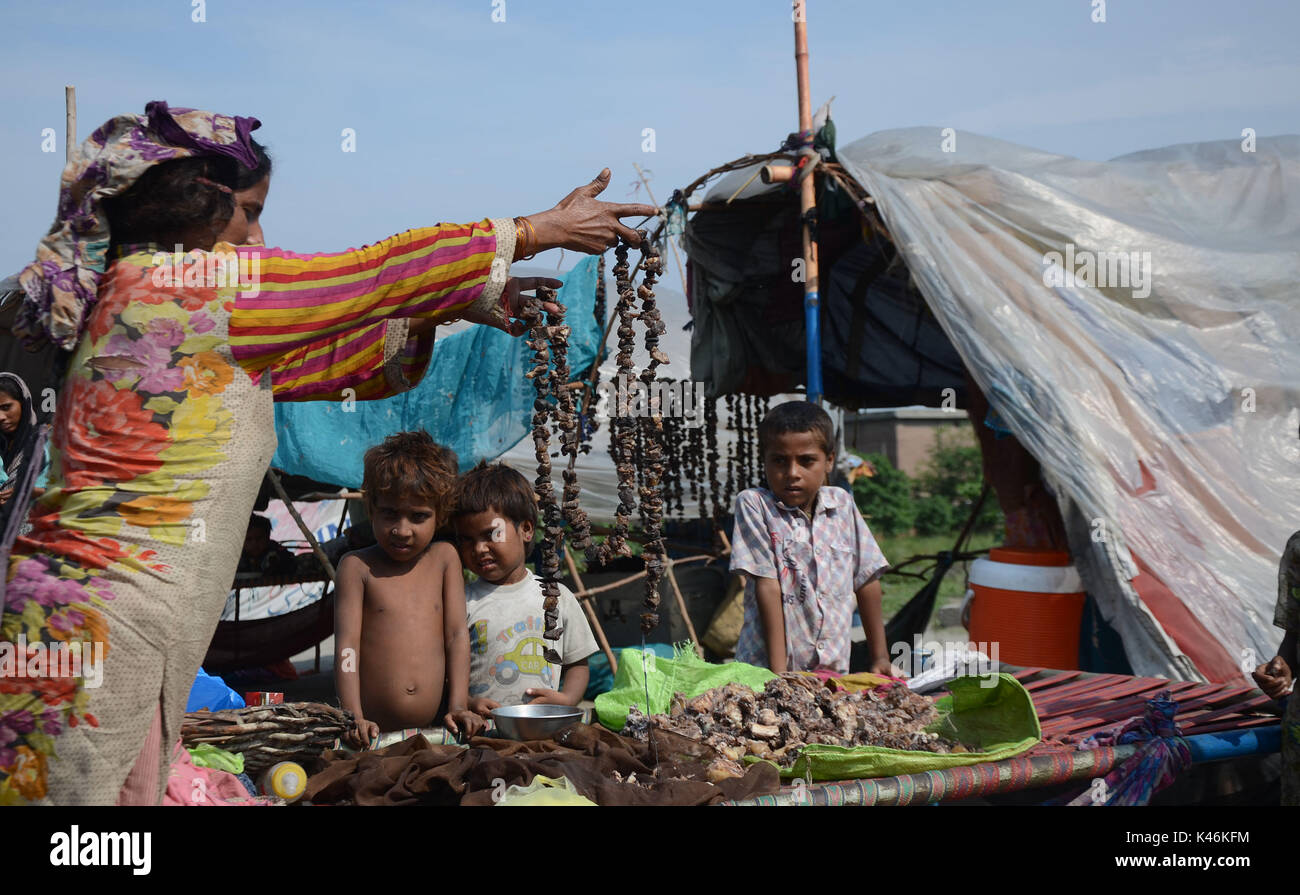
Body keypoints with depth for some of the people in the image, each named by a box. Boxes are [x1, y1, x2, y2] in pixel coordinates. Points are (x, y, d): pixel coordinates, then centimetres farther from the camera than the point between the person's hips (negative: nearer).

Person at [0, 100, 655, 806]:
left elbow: (318, 363, 22)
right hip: (96, 623, -10)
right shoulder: (178, 279, -9)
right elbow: (373, 275, -5)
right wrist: (539, 231, 4)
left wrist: (463, 308, 21)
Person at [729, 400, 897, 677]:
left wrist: (880, 657, 14)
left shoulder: (842, 504, 8)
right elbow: (767, 586, -8)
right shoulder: (752, 504, -2)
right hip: (765, 669, -3)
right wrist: (778, 672, -12)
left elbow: (866, 580, 14)